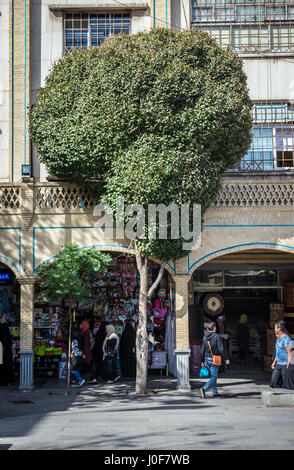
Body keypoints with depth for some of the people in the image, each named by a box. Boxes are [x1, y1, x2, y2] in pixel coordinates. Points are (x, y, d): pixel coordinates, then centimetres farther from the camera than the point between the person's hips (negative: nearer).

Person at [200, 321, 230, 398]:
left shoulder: (205, 337, 5)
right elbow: (221, 349, -14)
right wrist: (226, 359, -6)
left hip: (207, 358, 7)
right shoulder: (217, 336, -12)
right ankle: (204, 388, -22)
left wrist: (202, 361, 15)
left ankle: (215, 392, 21)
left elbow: (202, 350, 8)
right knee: (214, 377, -4)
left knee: (213, 375, 19)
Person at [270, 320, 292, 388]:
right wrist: (274, 362, 15)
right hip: (278, 364, 9)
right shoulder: (278, 338, 13)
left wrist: (288, 366, -20)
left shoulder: (287, 339, -16)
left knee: (284, 385, -4)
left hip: (285, 365, -9)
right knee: (273, 384, 6)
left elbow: (289, 353, -17)